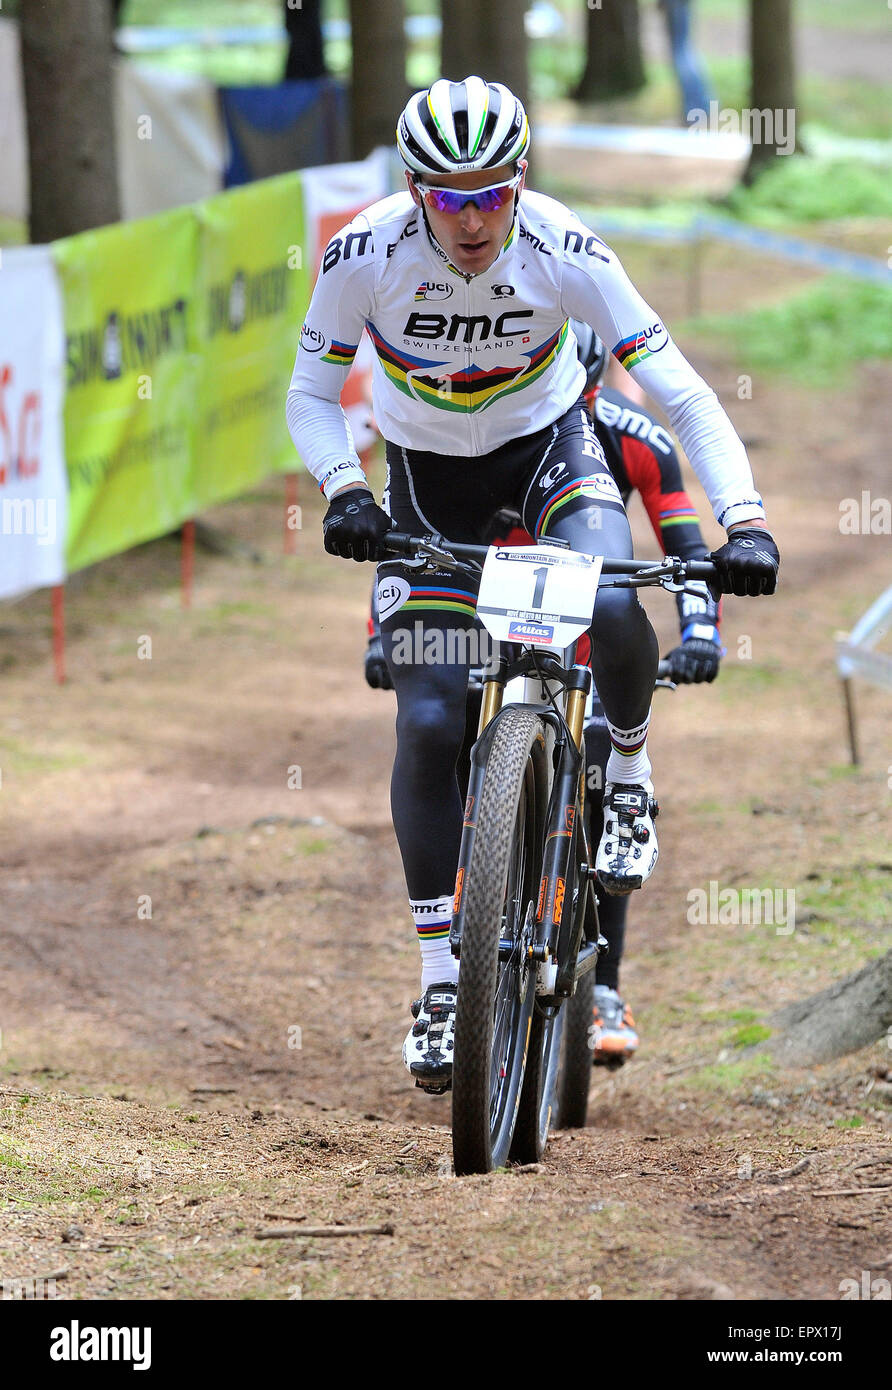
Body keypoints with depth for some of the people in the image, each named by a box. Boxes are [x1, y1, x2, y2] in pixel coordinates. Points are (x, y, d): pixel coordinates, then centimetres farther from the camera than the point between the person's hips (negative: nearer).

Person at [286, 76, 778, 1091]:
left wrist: (744, 520, -37)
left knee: (611, 612, -32)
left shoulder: (565, 252, -26)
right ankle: (441, 978, 1)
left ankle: (627, 773, 1)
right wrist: (343, 491, -29)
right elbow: (311, 396, -11)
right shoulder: (365, 255, -25)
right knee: (430, 723, -11)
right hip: (426, 477, 1)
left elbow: (683, 395, -25)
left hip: (548, 446, -1)